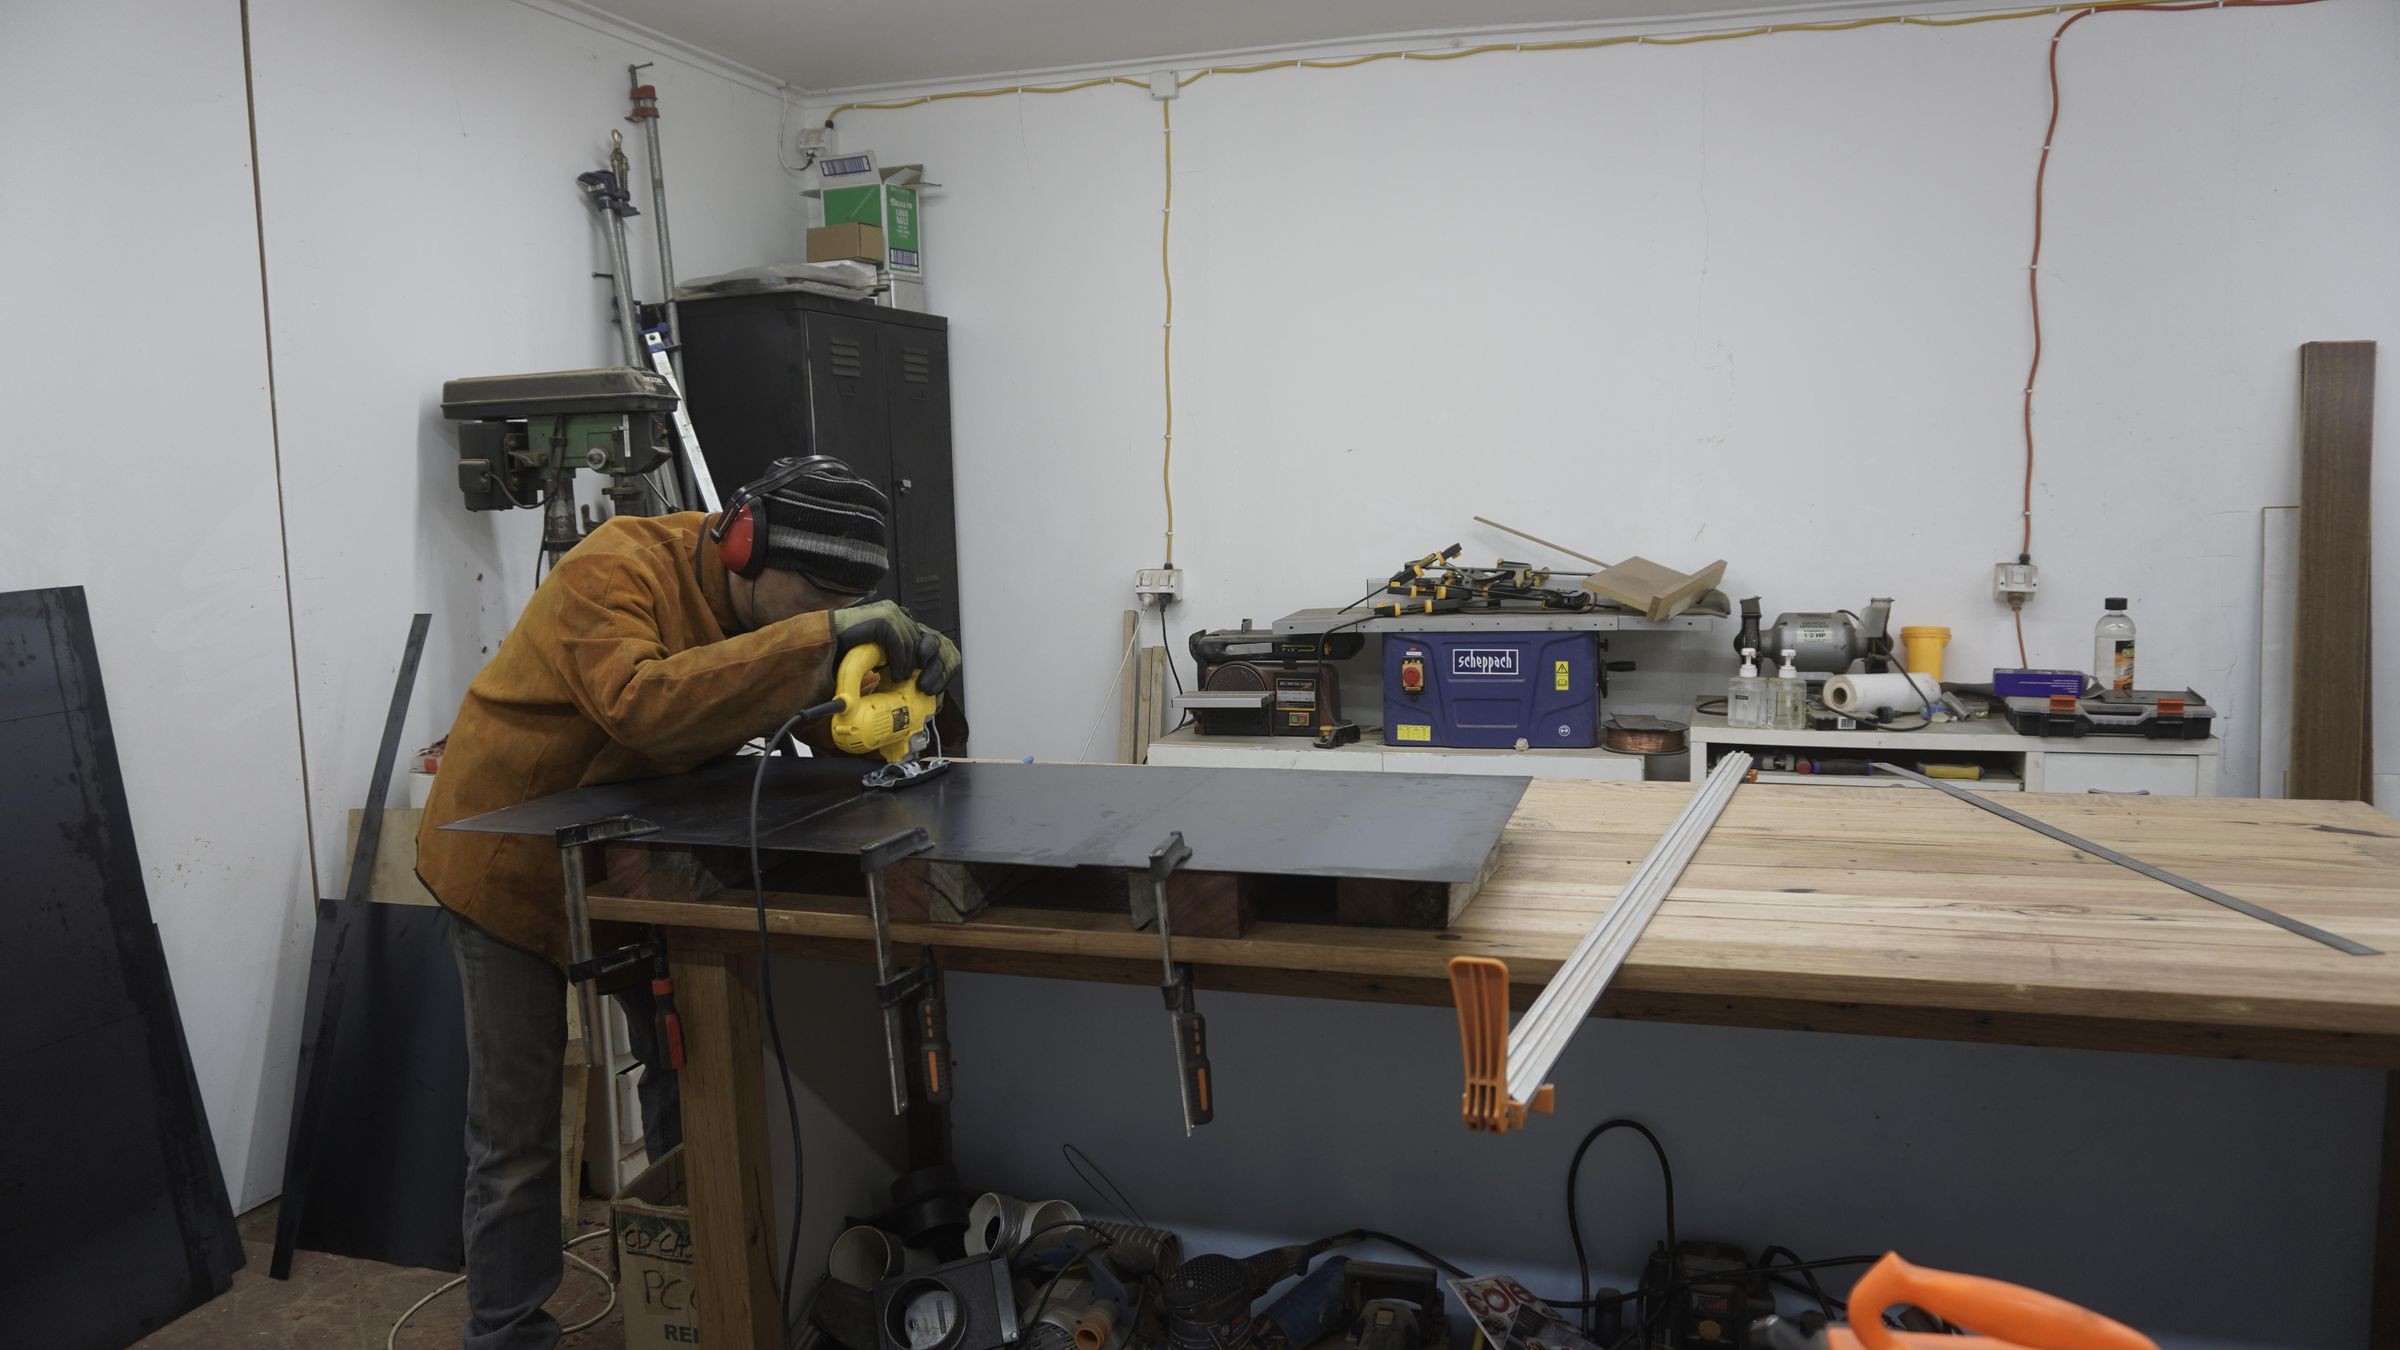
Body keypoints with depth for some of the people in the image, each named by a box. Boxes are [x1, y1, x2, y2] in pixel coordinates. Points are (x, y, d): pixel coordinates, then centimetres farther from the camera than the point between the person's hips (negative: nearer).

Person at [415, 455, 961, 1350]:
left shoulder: (764, 601, -5)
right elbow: (644, 702, -46)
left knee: (687, 1078, 11)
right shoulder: (612, 574, -28)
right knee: (518, 1131, 1)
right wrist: (818, 637, -49)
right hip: (512, 858, -7)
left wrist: (910, 668, -27)